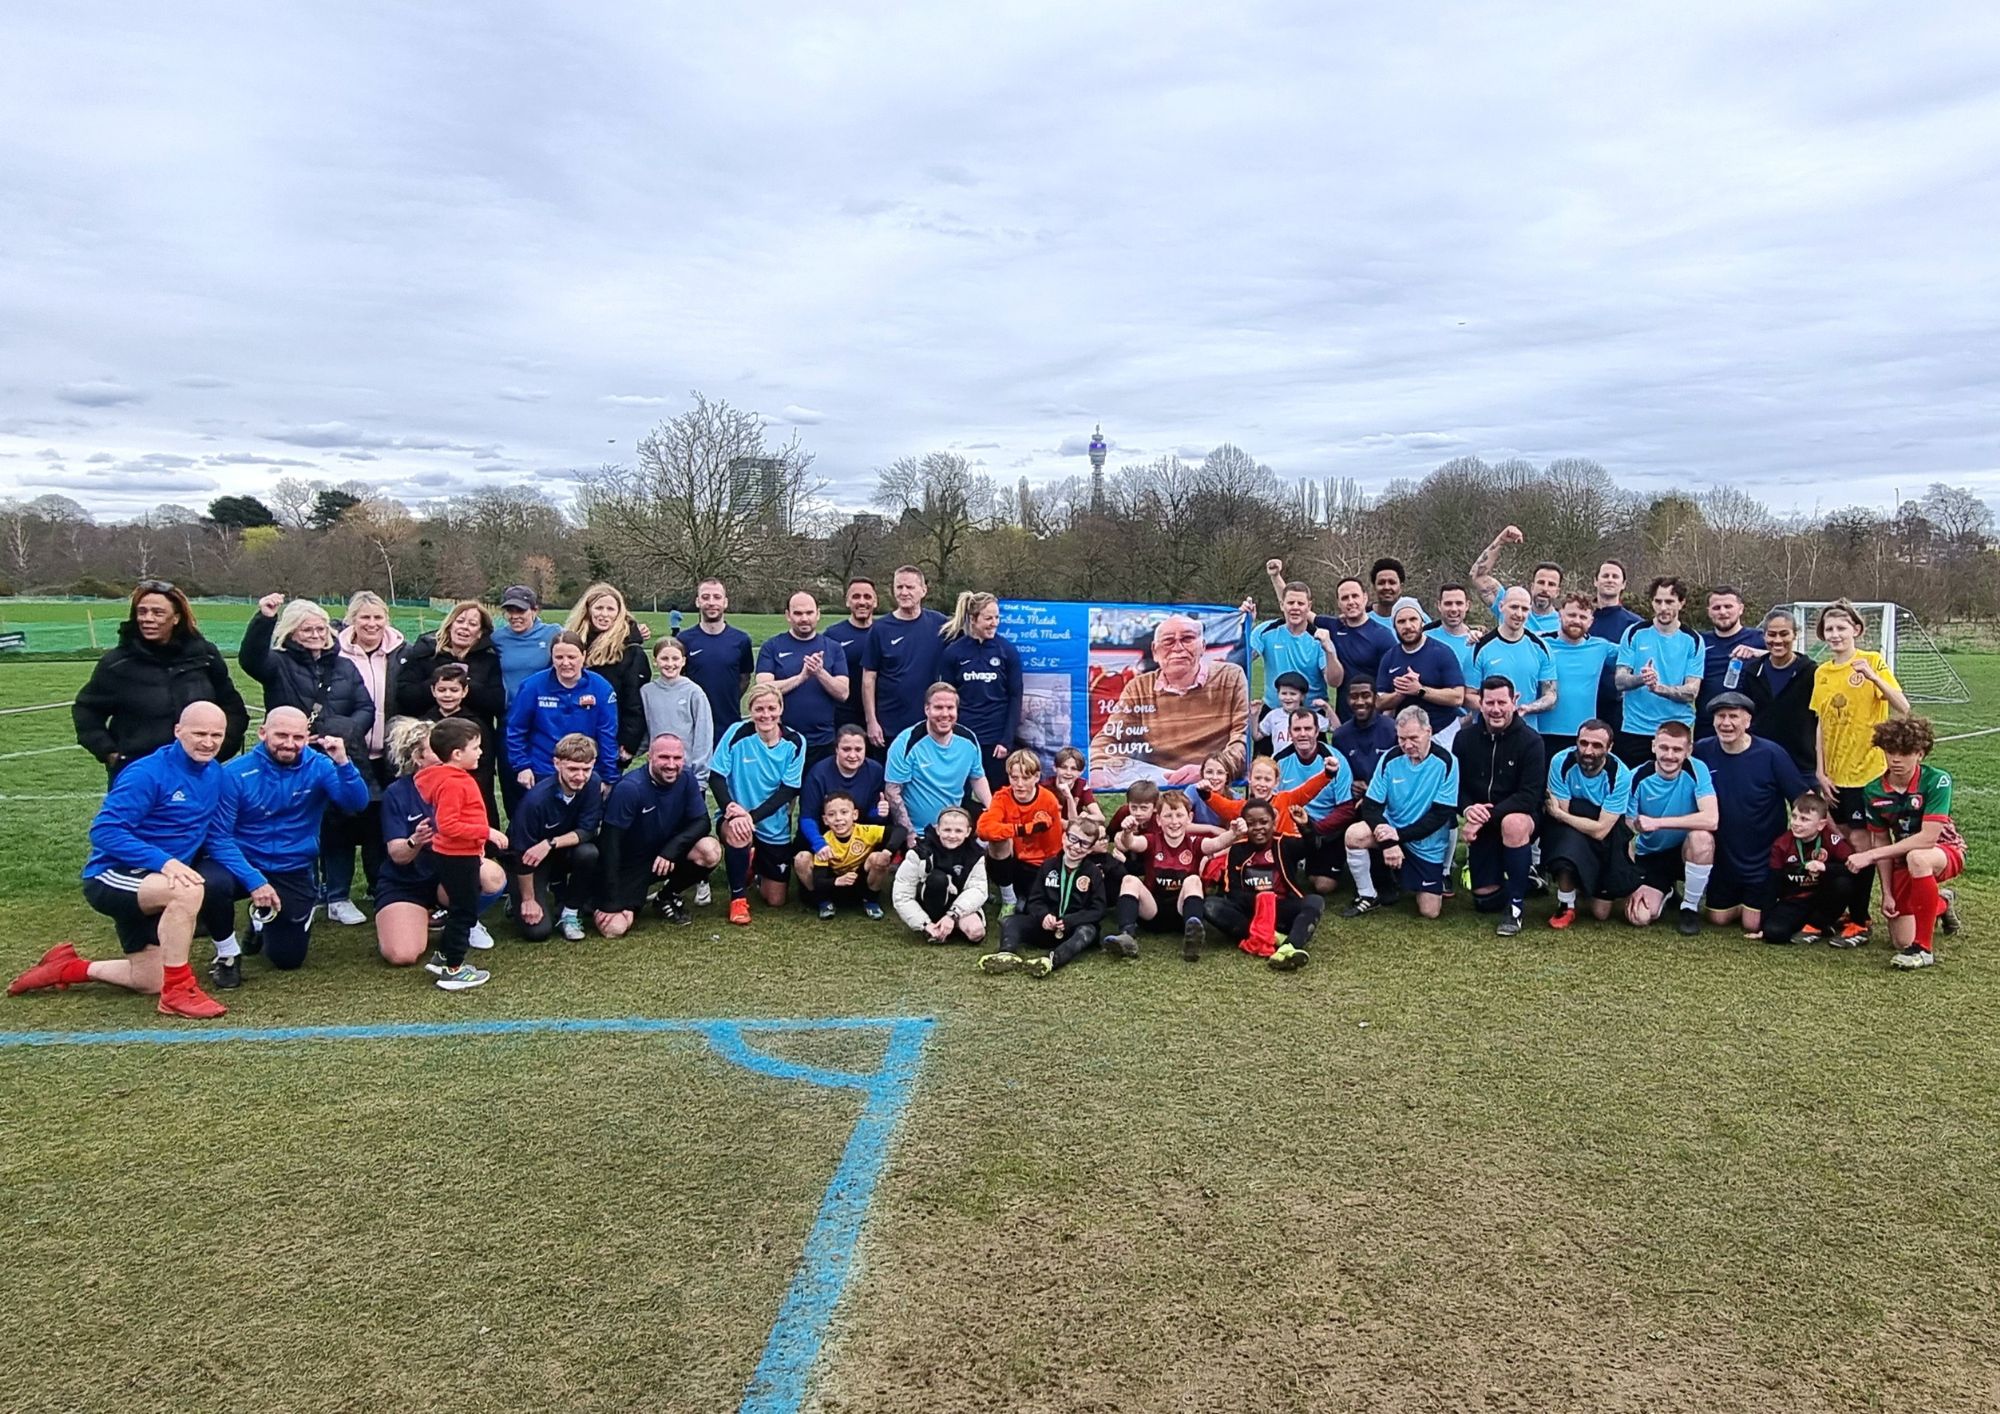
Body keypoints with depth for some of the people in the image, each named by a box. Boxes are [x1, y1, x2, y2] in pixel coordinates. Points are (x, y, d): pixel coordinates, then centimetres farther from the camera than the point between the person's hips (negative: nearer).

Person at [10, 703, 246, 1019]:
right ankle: (178, 992, -24)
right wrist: (164, 861, -39)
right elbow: (104, 832, -27)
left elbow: (216, 838, 2)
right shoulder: (146, 774, -22)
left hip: (158, 881, 8)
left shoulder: (214, 773, 0)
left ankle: (68, 967, 32)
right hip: (112, 877, -8)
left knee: (150, 983, 10)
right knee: (188, 890, -38)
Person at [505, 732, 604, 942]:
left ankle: (569, 912, -6)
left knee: (589, 853, -31)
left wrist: (551, 844, -32)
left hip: (562, 851, 4)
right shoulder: (536, 799, -31)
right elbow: (523, 853, -22)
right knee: (538, 929, -17)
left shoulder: (593, 784, -20)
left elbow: (587, 831, -15)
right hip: (530, 859, -4)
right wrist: (528, 899, -15)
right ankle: (519, 899, 18)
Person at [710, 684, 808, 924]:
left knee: (776, 900, 5)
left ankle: (758, 869, 41)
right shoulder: (737, 733, -16)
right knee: (738, 833, -40)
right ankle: (738, 897, -14)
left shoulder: (794, 743, -12)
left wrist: (752, 816, -27)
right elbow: (716, 777, -15)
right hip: (736, 815, -2)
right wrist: (731, 809, -33)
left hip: (775, 828, 2)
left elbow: (788, 791, -14)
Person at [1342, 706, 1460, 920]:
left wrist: (1399, 835, -24)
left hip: (1428, 844, -1)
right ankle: (1368, 897, -7)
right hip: (1392, 830, 2)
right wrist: (1388, 841, -26)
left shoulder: (1446, 762, -15)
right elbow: (1371, 806, -10)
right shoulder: (1390, 760, -9)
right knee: (1354, 834, -29)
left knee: (1429, 912, -3)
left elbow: (1440, 815, -17)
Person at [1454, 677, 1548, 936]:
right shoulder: (1465, 738, -2)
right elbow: (1456, 786, 0)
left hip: (1519, 816, -3)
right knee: (1484, 900, -2)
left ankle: (1516, 905, -24)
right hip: (1482, 825, 3)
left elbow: (1529, 797, -21)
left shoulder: (1531, 741, -14)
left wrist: (1489, 815, -31)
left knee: (1513, 824, -41)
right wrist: (1468, 808, -23)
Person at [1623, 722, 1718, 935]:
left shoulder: (1696, 770, -18)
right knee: (1638, 917, -19)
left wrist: (1657, 823, -33)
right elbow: (1626, 830, -10)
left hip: (1686, 851, -1)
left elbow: (1710, 819, -32)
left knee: (1702, 836, -35)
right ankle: (1666, 892, 21)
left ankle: (1691, 906, -9)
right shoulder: (1638, 778, -15)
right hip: (1649, 857, 1)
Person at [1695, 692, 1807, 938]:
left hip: (1764, 859, -3)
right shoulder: (1702, 751, -9)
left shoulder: (1771, 754, -16)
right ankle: (1743, 902, 38)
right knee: (1718, 919, 10)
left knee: (1753, 925, -1)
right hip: (1725, 857, 3)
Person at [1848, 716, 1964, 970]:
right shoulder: (1874, 791, -10)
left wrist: (1870, 856, -32)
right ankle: (1940, 904, 37)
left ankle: (1924, 948, -27)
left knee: (1916, 858, -42)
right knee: (1901, 941, 0)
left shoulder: (1937, 781, -23)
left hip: (1946, 851, -4)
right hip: (1904, 857, 5)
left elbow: (1928, 837, -30)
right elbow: (1881, 841, -2)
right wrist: (1887, 893, -7)